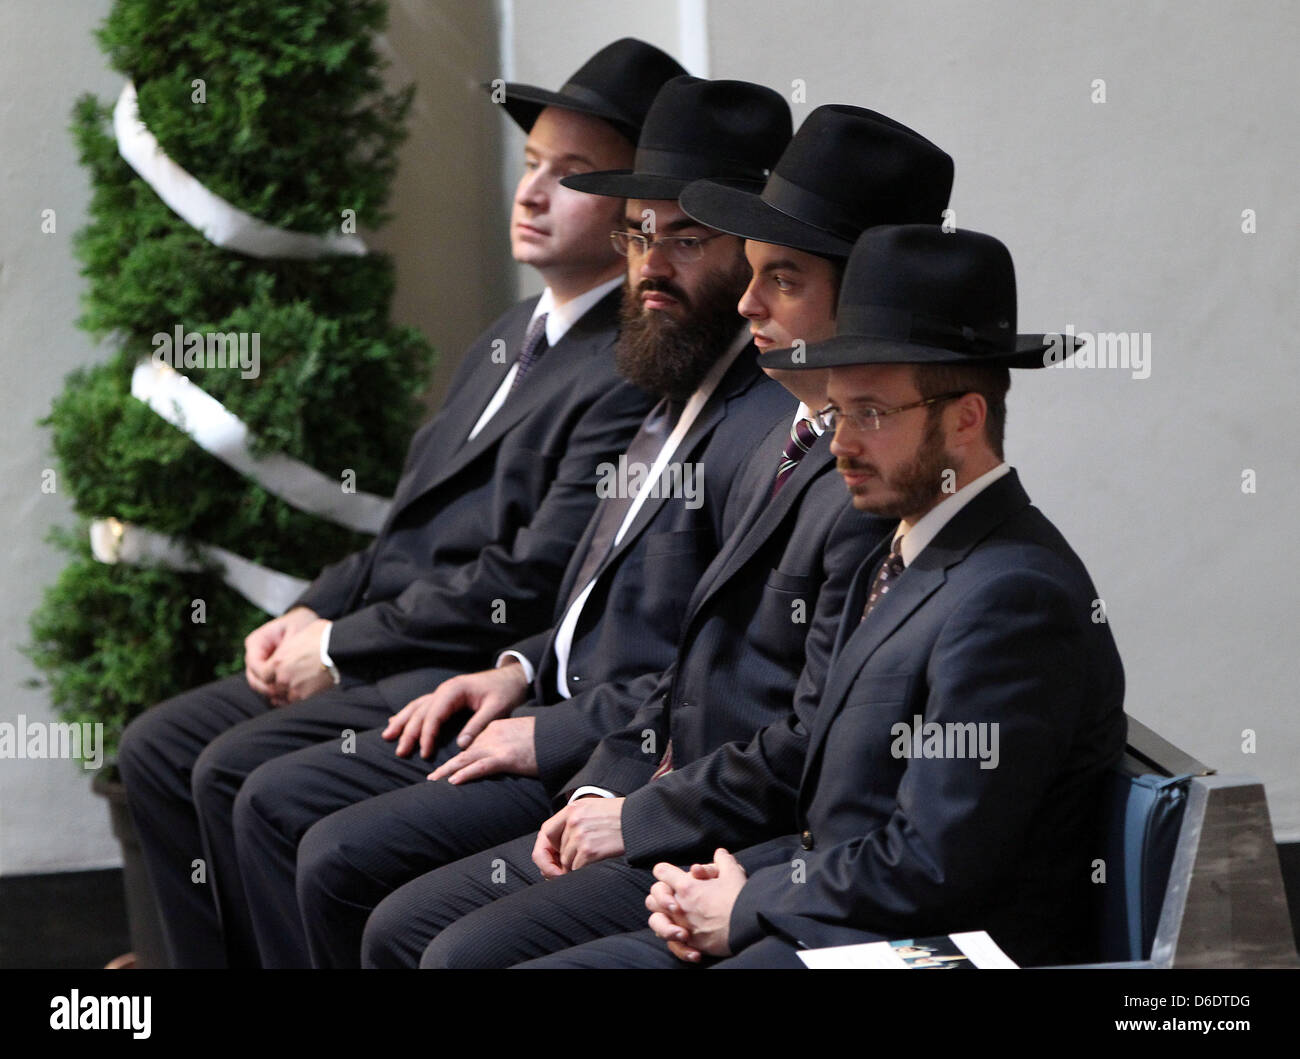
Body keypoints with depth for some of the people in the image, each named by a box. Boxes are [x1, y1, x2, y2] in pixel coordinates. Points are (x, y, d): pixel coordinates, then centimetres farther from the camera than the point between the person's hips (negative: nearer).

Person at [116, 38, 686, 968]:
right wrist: (311, 617, 6)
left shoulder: (633, 375, -15)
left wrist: (342, 646, -13)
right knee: (158, 749, 3)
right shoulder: (508, 341, 19)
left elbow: (532, 580, -20)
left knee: (238, 772, -22)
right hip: (384, 651, 10)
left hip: (478, 677, -10)